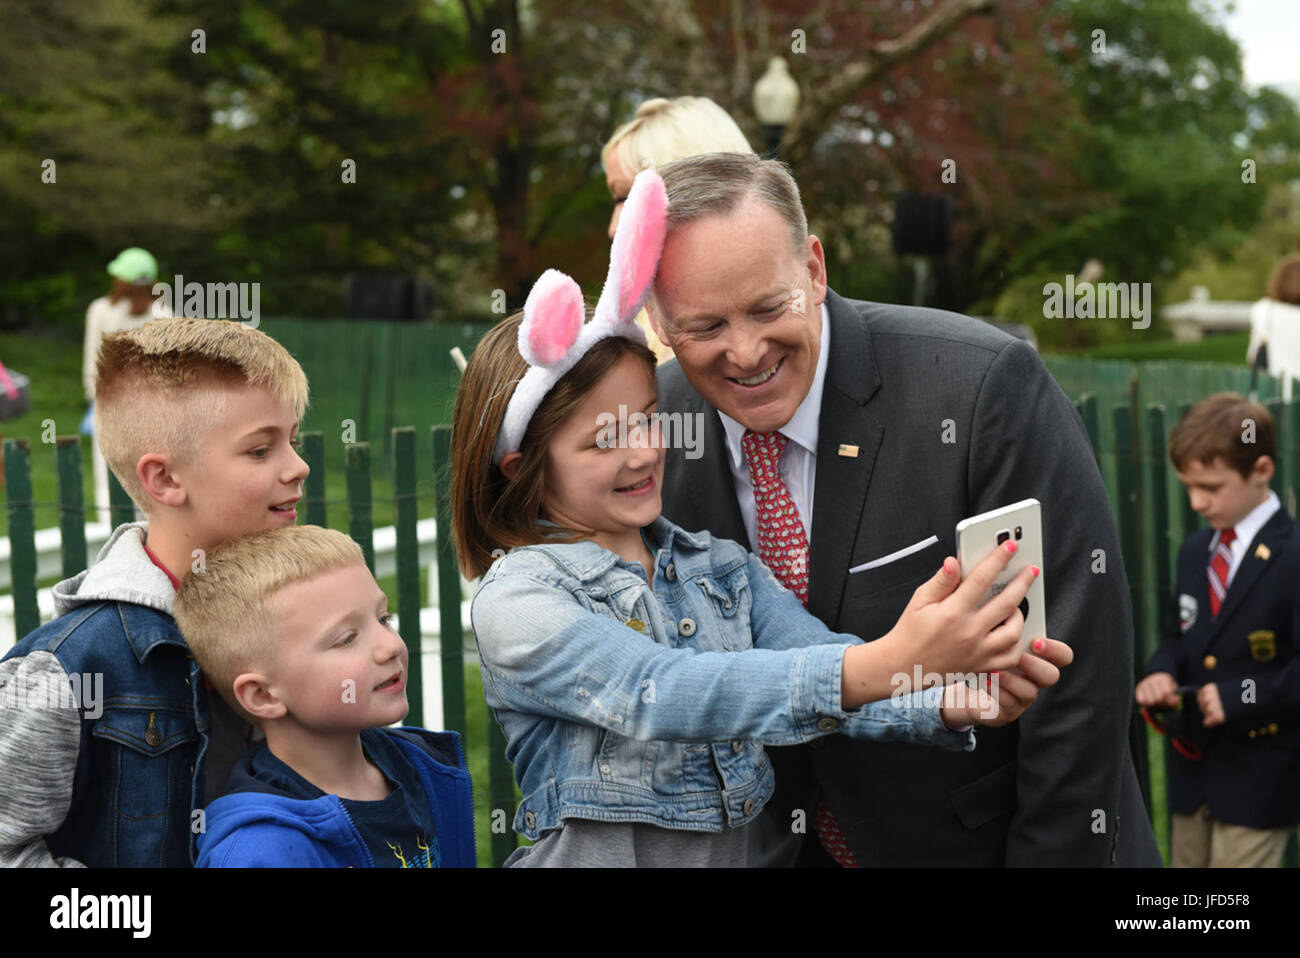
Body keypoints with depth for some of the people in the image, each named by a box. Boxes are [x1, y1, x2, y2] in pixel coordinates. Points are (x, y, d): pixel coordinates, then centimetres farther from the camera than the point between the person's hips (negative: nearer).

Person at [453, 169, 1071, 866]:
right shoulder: (514, 602, -8)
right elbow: (660, 694, -22)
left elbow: (828, 667, -2)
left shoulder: (721, 566, 9)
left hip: (737, 852, 4)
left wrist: (956, 701, -23)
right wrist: (887, 664, -34)